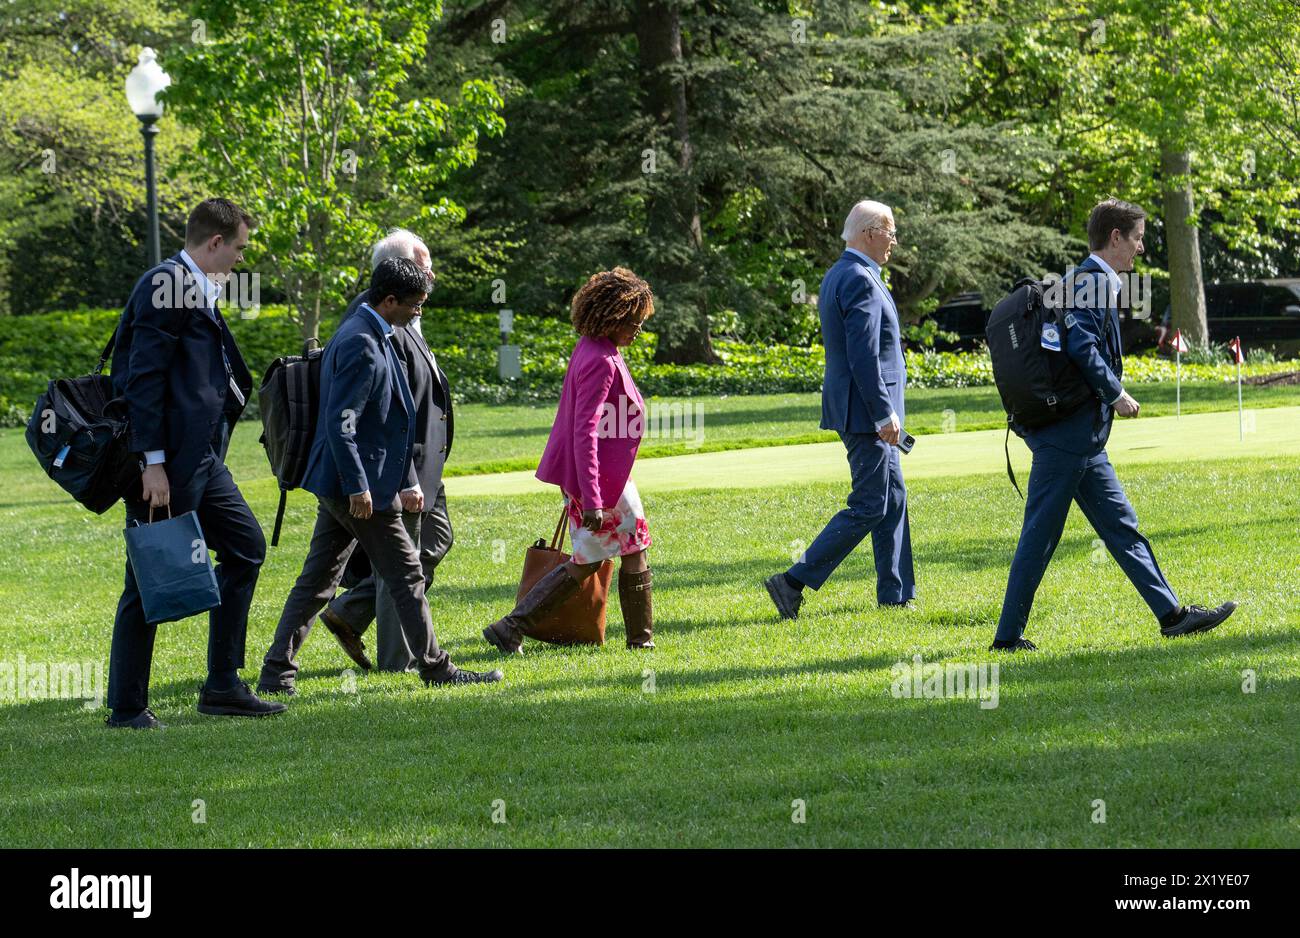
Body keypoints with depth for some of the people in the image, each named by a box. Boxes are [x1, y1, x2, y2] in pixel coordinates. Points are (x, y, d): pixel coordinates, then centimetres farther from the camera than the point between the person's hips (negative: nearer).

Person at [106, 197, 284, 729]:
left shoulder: (197, 289, 17)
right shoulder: (165, 285, -14)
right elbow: (144, 376, -20)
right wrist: (152, 462, -22)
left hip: (201, 458, 10)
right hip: (168, 460, -10)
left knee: (245, 546, 12)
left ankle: (223, 686, 16)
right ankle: (127, 708, 3)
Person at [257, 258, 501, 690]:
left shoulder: (365, 335, 14)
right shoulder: (361, 345, -18)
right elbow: (339, 421, -23)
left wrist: (403, 483, 22)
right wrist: (358, 486, -24)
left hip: (344, 485, 10)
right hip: (360, 484, -10)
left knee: (317, 581, 9)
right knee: (406, 576, 1)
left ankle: (277, 672, 7)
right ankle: (436, 669, 9)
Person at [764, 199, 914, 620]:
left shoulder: (837, 276, 14)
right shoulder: (861, 281, -18)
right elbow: (863, 356, -23)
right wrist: (885, 414, -22)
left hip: (857, 409, 11)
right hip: (865, 410, -11)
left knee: (892, 499, 15)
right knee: (868, 506, -6)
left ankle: (895, 595, 19)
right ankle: (794, 582, -8)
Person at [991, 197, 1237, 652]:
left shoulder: (1085, 279, 19)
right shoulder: (1094, 278, -11)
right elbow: (1081, 345, -23)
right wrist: (1116, 395, -14)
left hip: (1082, 437, 11)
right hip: (1069, 431, -11)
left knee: (1120, 525, 10)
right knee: (1041, 533, -7)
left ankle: (1171, 614, 11)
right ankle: (1008, 635, -4)